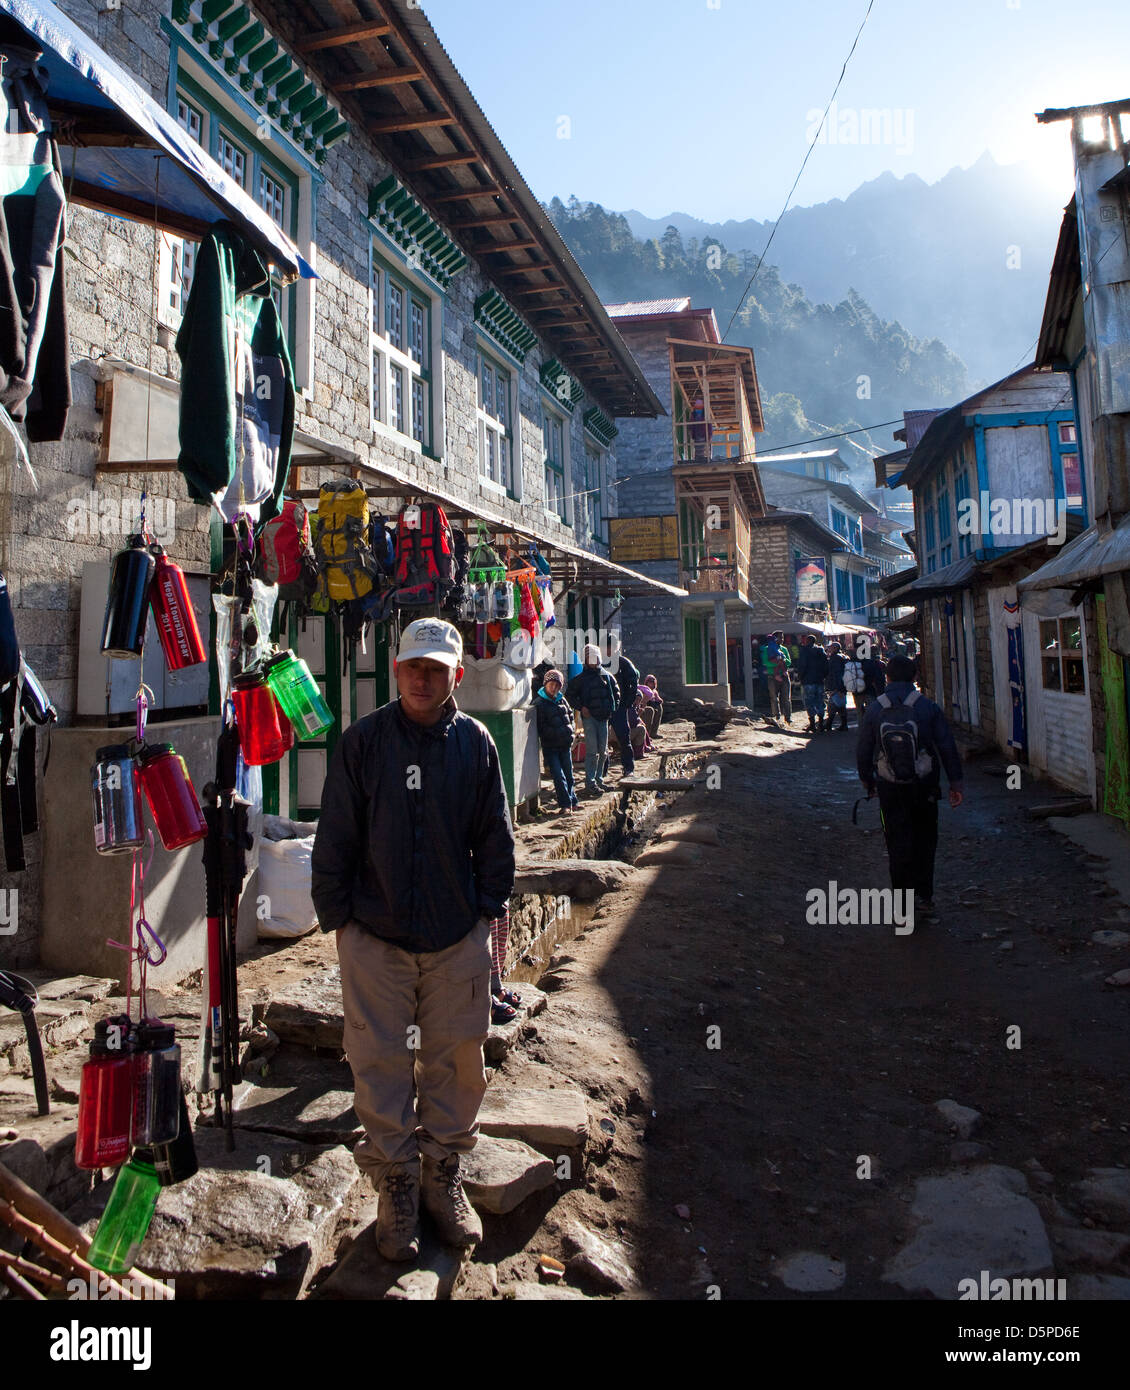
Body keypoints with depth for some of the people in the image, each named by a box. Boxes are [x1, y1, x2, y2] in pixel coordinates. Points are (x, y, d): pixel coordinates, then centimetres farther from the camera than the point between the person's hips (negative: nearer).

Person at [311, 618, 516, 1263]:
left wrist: (490, 909, 5)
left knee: (456, 1061, 12)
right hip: (375, 935, -1)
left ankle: (445, 1173, 34)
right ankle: (395, 1184, 27)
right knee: (381, 1063, 7)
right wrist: (337, 914, -1)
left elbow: (496, 836, 7)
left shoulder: (476, 742, 1)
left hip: (459, 939, 2)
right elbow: (335, 836, 0)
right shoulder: (363, 740, -4)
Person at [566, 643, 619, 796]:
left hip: (603, 717, 5)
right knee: (592, 751, -9)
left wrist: (613, 708, 10)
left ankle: (599, 780, 21)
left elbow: (616, 692, 22)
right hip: (589, 717, -5)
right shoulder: (580, 678, -2)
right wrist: (581, 707, -7)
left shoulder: (606, 676, 10)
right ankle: (590, 784, -7)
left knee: (603, 750, 10)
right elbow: (569, 695, 2)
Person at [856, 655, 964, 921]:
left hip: (890, 789, 0)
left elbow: (863, 750, 3)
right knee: (924, 841, 16)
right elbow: (947, 746, -5)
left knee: (898, 844, 7)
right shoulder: (927, 706, -6)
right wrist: (955, 781, 3)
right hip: (924, 786, 0)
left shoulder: (874, 709, -4)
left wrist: (867, 780, 18)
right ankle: (924, 897, 21)